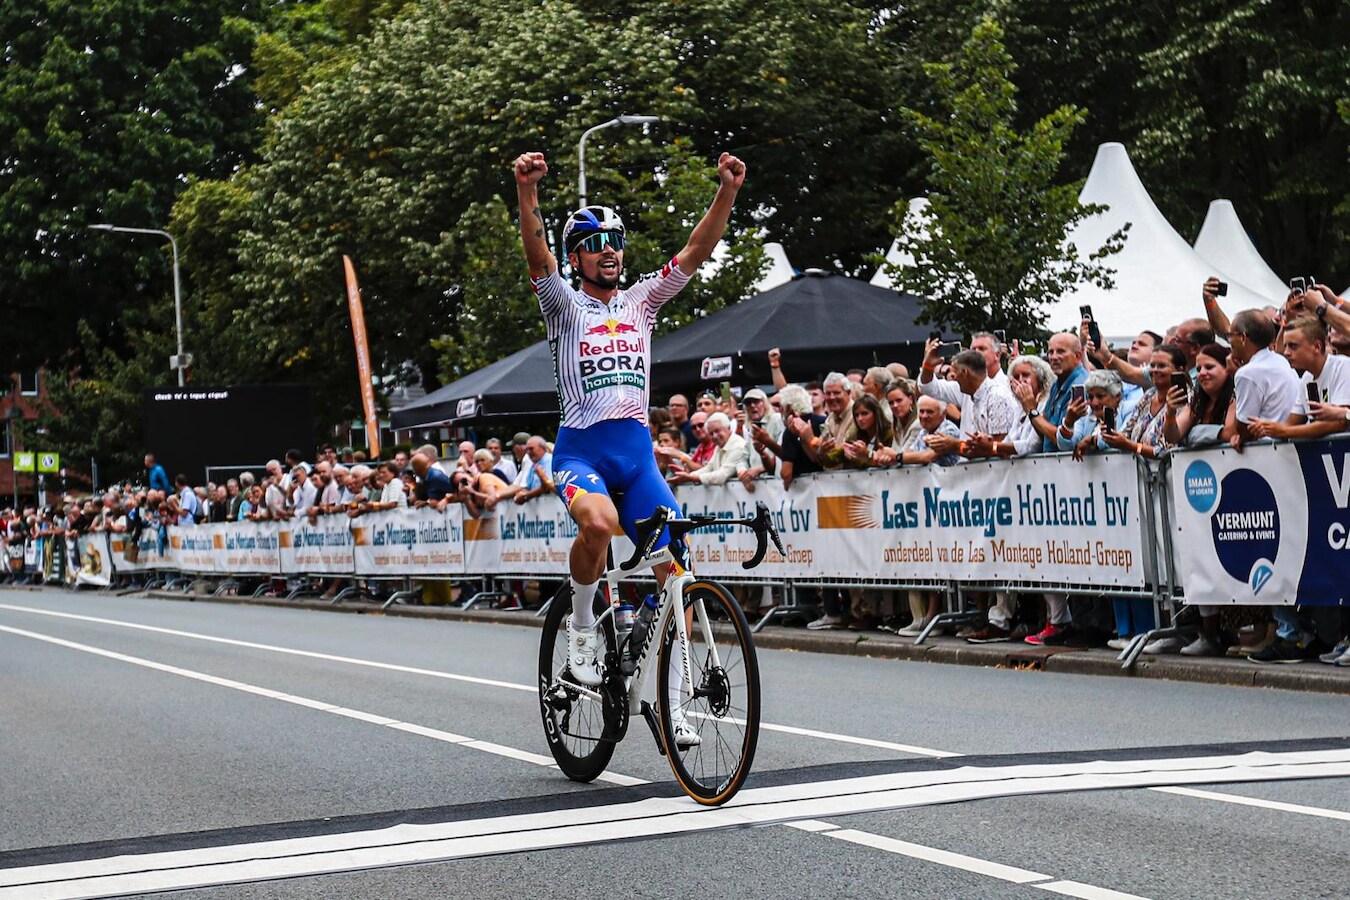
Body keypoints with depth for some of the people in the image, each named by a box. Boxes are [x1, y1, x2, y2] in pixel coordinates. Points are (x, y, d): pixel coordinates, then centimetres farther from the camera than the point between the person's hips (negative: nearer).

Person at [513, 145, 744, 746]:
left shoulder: (640, 301, 14)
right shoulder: (565, 306, 5)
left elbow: (696, 253, 3)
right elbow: (538, 254, -14)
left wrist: (727, 192, -12)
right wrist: (527, 192, -32)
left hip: (637, 452, 4)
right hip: (581, 450, -4)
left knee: (675, 569, -7)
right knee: (599, 521, -36)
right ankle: (581, 626, -9)